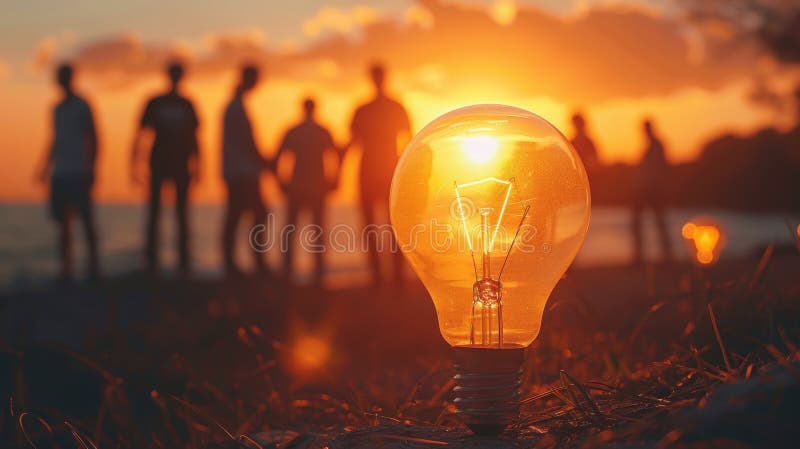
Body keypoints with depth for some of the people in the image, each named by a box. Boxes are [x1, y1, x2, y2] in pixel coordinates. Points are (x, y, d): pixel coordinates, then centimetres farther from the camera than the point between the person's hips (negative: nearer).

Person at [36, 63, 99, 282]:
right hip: (59, 174, 6)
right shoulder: (57, 109, 17)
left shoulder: (83, 107, -1)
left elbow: (93, 139, -4)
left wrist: (90, 168, -11)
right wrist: (46, 167, 20)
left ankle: (93, 264, -5)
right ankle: (66, 266, 5)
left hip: (79, 173, -6)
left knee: (87, 219, -9)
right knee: (63, 222, 3)